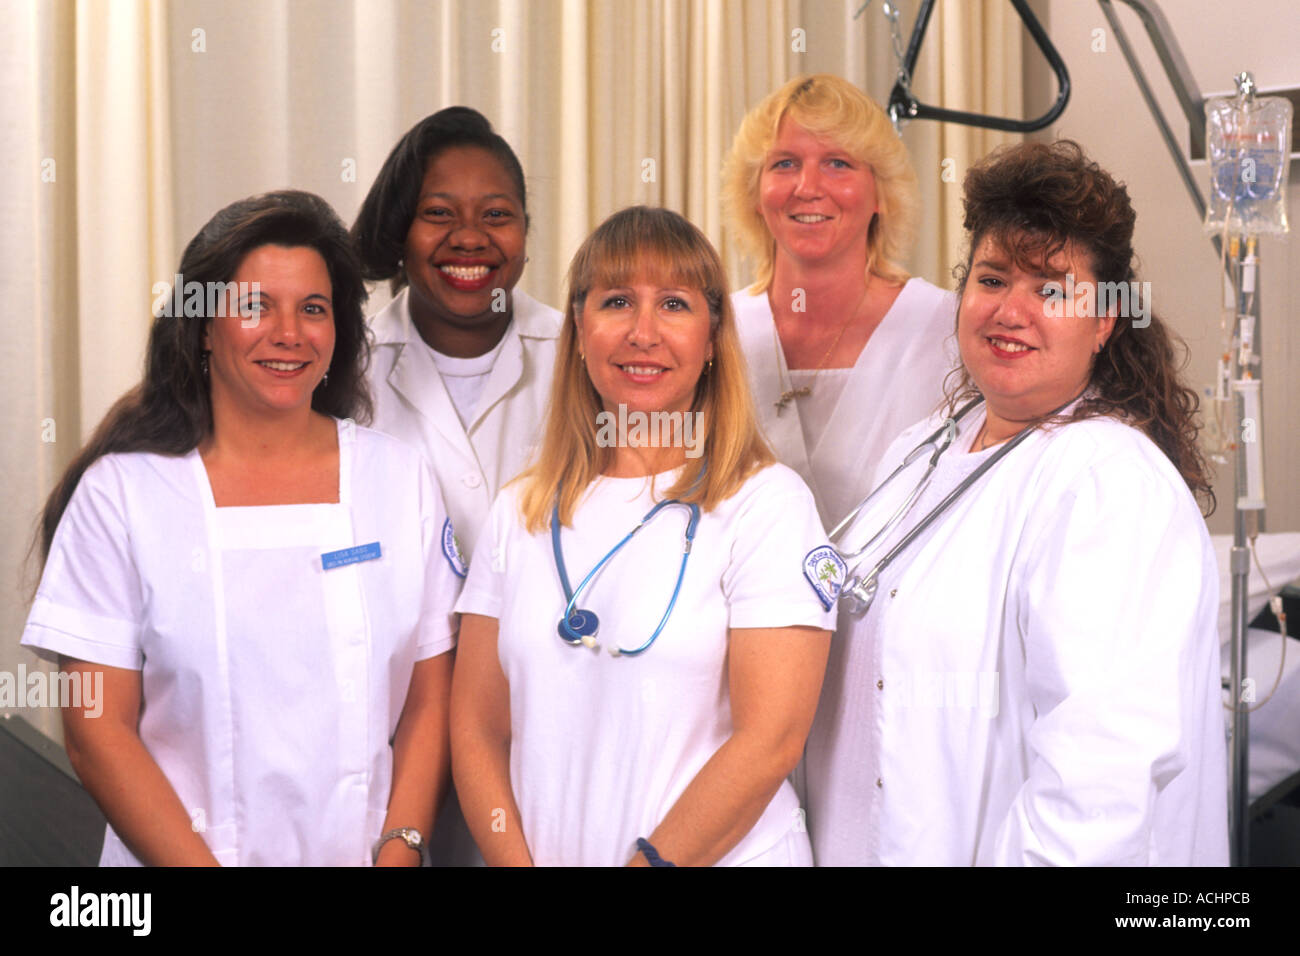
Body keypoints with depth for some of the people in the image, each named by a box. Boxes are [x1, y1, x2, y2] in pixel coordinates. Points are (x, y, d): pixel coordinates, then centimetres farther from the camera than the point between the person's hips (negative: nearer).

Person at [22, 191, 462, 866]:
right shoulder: (120, 493, -6)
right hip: (176, 857, -1)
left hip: (367, 855, 2)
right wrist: (201, 865, -16)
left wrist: (399, 852, -12)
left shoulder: (400, 478, 0)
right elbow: (97, 733, -8)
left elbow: (430, 702, 0)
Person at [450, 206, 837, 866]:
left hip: (728, 855, -3)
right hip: (546, 851, 4)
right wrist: (521, 862, -11)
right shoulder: (520, 511, 3)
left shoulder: (768, 502, -9)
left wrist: (647, 860, -18)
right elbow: (477, 731, 1)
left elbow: (769, 741, -16)